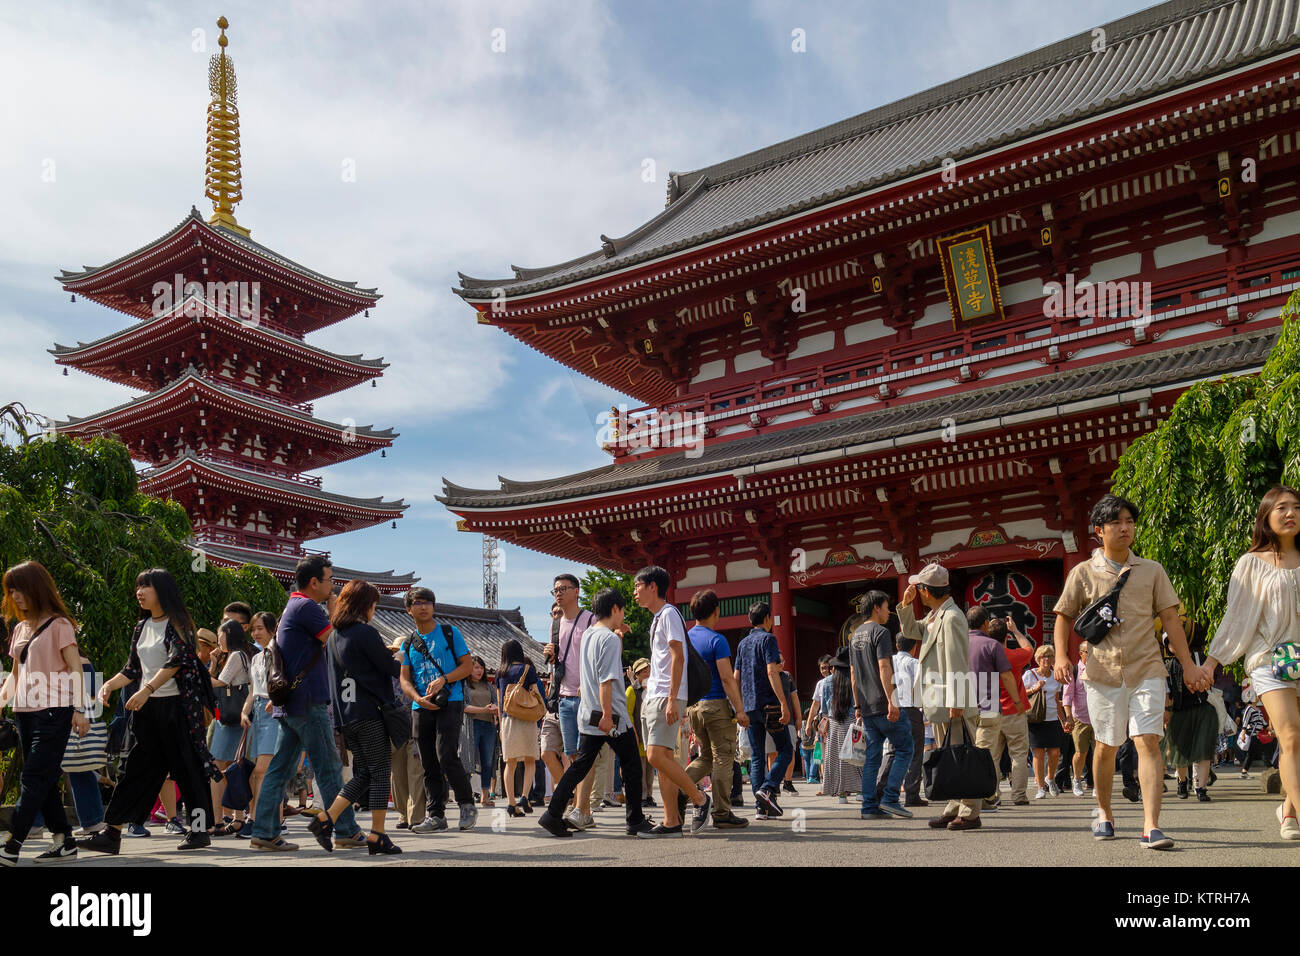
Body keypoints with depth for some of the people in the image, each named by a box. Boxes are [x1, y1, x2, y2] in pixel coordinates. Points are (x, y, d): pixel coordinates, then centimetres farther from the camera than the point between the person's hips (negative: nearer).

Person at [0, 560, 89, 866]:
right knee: (44, 781, 7)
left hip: (54, 711, -7)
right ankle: (64, 841, 12)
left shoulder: (59, 625, -3)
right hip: (25, 712, 7)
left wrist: (79, 709, -14)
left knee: (34, 777, -11)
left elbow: (75, 669, -7)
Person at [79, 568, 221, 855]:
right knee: (136, 768, 6)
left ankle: (199, 830, 6)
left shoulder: (177, 623, -6)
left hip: (176, 705, -7)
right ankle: (111, 834, 6)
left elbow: (176, 661, -18)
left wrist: (147, 690, -27)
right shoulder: (142, 627, 16)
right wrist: (109, 685, 2)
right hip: (146, 708, 7)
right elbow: (133, 669, 19)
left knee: (187, 766, -2)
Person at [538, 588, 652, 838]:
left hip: (588, 715, 8)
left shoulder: (588, 635, 13)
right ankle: (635, 821, 9)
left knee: (580, 765, 8)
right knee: (631, 766, 4)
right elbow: (606, 680, -21)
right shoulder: (609, 638, -13)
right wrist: (607, 715, -23)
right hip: (613, 718, -8)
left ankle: (553, 814, 2)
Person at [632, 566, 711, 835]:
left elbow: (678, 657, -17)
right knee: (663, 759, 6)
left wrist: (672, 699, -22)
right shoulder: (657, 619, 21)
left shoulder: (669, 614, -8)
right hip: (654, 698, 10)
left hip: (667, 698, -10)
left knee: (656, 755, -18)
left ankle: (700, 798, -6)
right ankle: (671, 822, 7)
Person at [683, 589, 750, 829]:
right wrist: (739, 709, -15)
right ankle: (722, 814, 1)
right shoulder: (716, 640, -11)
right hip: (716, 704, -7)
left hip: (693, 706, 7)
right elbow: (727, 678, -17)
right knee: (723, 758, 0)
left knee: (706, 757, 18)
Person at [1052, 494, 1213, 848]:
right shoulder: (1083, 573, 5)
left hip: (1147, 669, 0)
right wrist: (1061, 657, -5)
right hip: (1102, 671, 0)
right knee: (1105, 745, 8)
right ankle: (1104, 814, 28)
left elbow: (1170, 618, 11)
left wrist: (1188, 665, 7)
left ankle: (1150, 827, -14)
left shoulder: (1151, 571, 9)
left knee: (1148, 741, -12)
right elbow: (1064, 617, 9)